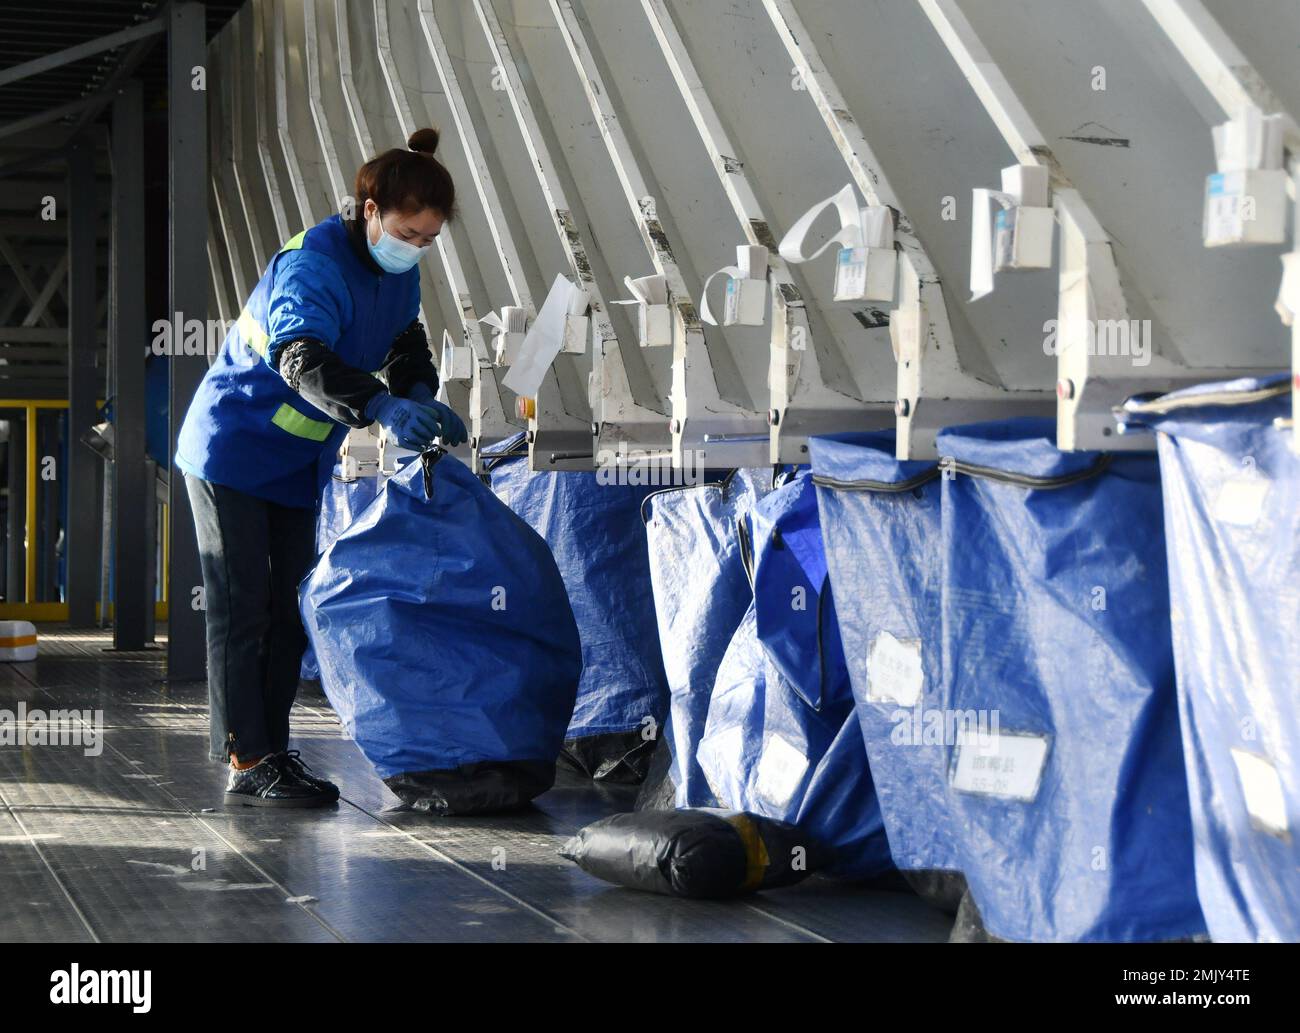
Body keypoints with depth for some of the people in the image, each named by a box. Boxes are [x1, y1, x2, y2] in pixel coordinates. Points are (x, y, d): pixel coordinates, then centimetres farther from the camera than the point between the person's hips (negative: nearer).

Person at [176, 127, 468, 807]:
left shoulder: (399, 274, -1)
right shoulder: (314, 264, -28)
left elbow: (407, 348, 7)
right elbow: (302, 357, -44)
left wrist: (420, 399, -17)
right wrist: (382, 408, -59)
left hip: (297, 467, 8)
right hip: (231, 449, -8)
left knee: (291, 611, 9)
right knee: (242, 607, -6)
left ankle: (272, 751, 16)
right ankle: (245, 763, -3)